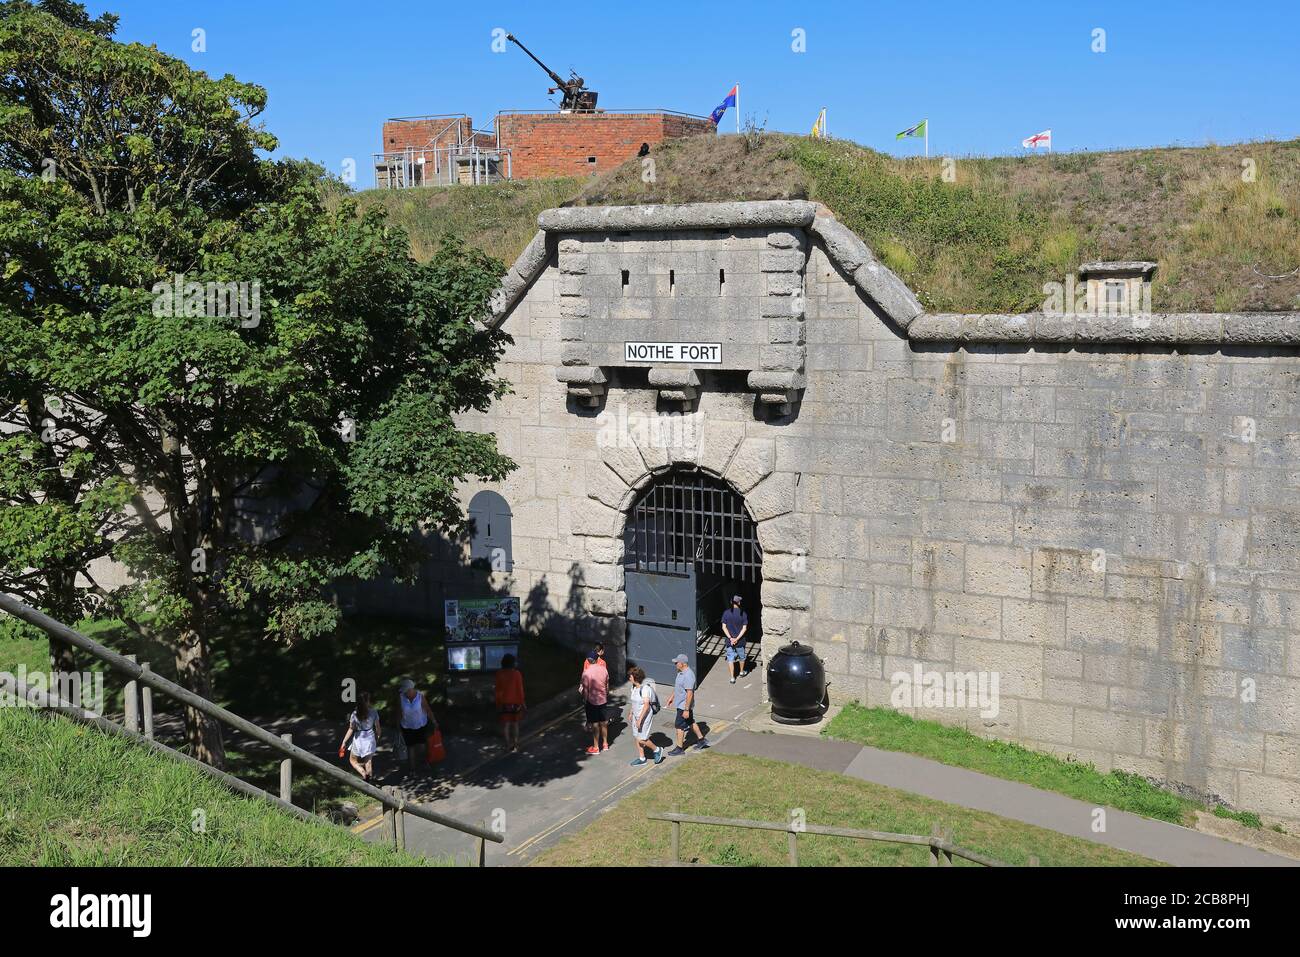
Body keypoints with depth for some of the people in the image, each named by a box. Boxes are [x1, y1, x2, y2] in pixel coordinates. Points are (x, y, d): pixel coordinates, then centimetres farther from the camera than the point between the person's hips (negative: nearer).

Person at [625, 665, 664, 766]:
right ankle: (642, 758, 24)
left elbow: (646, 705, -26)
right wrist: (630, 714, 19)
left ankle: (657, 750, 17)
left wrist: (640, 719, -26)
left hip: (645, 716, -9)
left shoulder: (645, 688, -24)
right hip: (636, 716, 9)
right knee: (636, 738, 11)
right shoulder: (634, 687, 3)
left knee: (641, 739, -5)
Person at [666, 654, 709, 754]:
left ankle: (680, 748, 12)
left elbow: (690, 694, -28)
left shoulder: (688, 676, -29)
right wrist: (672, 697, 24)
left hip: (684, 706, -10)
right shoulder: (681, 672, 3)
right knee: (690, 722, 22)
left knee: (679, 726, 0)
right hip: (680, 704, 10)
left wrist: (686, 710, -27)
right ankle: (702, 740, 35)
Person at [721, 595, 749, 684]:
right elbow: (744, 628, -13)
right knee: (741, 657, 22)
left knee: (730, 659, 6)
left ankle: (732, 678, 4)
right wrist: (737, 638, -14)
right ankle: (741, 672, 40)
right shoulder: (743, 613, -9)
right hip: (740, 641, 0)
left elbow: (724, 627, -10)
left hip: (729, 640, 0)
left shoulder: (726, 613, -7)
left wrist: (730, 638, -12)